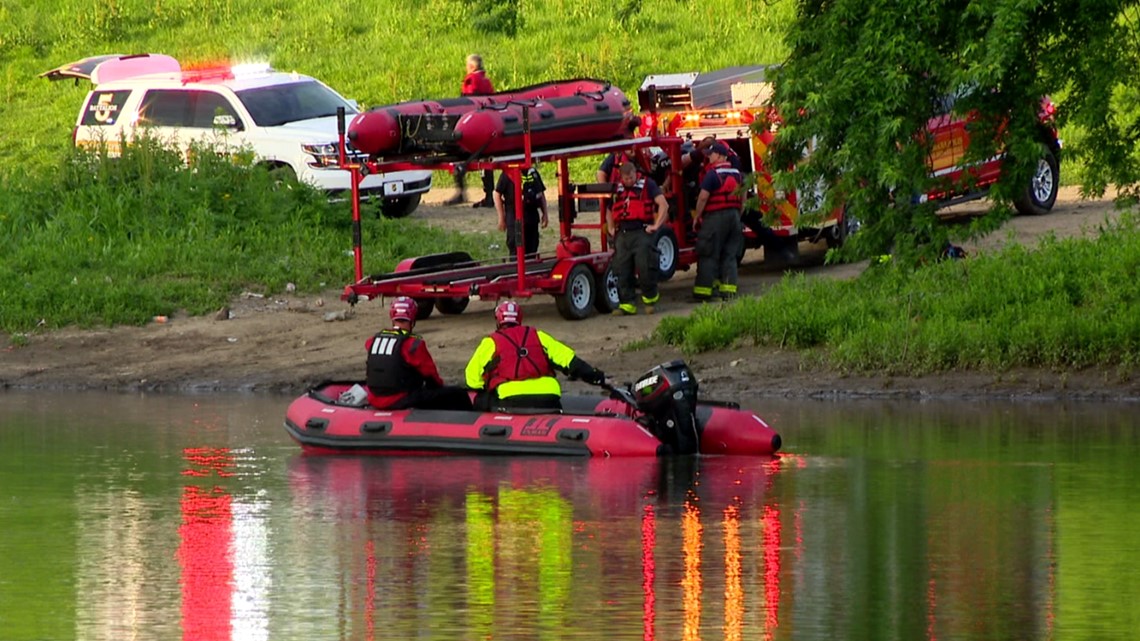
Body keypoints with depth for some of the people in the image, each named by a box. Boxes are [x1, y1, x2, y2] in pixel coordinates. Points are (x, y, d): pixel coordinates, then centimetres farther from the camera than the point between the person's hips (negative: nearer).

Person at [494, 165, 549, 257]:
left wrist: (545, 213, 13)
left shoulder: (534, 172, 11)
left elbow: (541, 193, 20)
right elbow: (497, 194, -7)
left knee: (532, 250, 11)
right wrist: (501, 217, -9)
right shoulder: (507, 174, -8)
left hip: (532, 216, 6)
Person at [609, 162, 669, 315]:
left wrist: (656, 225, -8)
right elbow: (611, 211, 33)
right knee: (621, 270, 0)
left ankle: (650, 298, 8)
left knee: (644, 266, -10)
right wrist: (611, 229, 21)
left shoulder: (647, 184, 3)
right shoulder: (617, 189, 18)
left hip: (641, 232, -5)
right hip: (622, 234, 5)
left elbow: (663, 205, -3)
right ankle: (626, 304, 4)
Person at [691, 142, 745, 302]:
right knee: (730, 255, 10)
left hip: (715, 217, -7)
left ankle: (703, 291, -4)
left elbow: (703, 197, -15)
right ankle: (729, 290, 5)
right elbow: (742, 198, 16)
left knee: (708, 256, -3)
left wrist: (696, 217, -6)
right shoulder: (737, 174, 11)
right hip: (734, 216, 7)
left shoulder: (713, 174, -12)